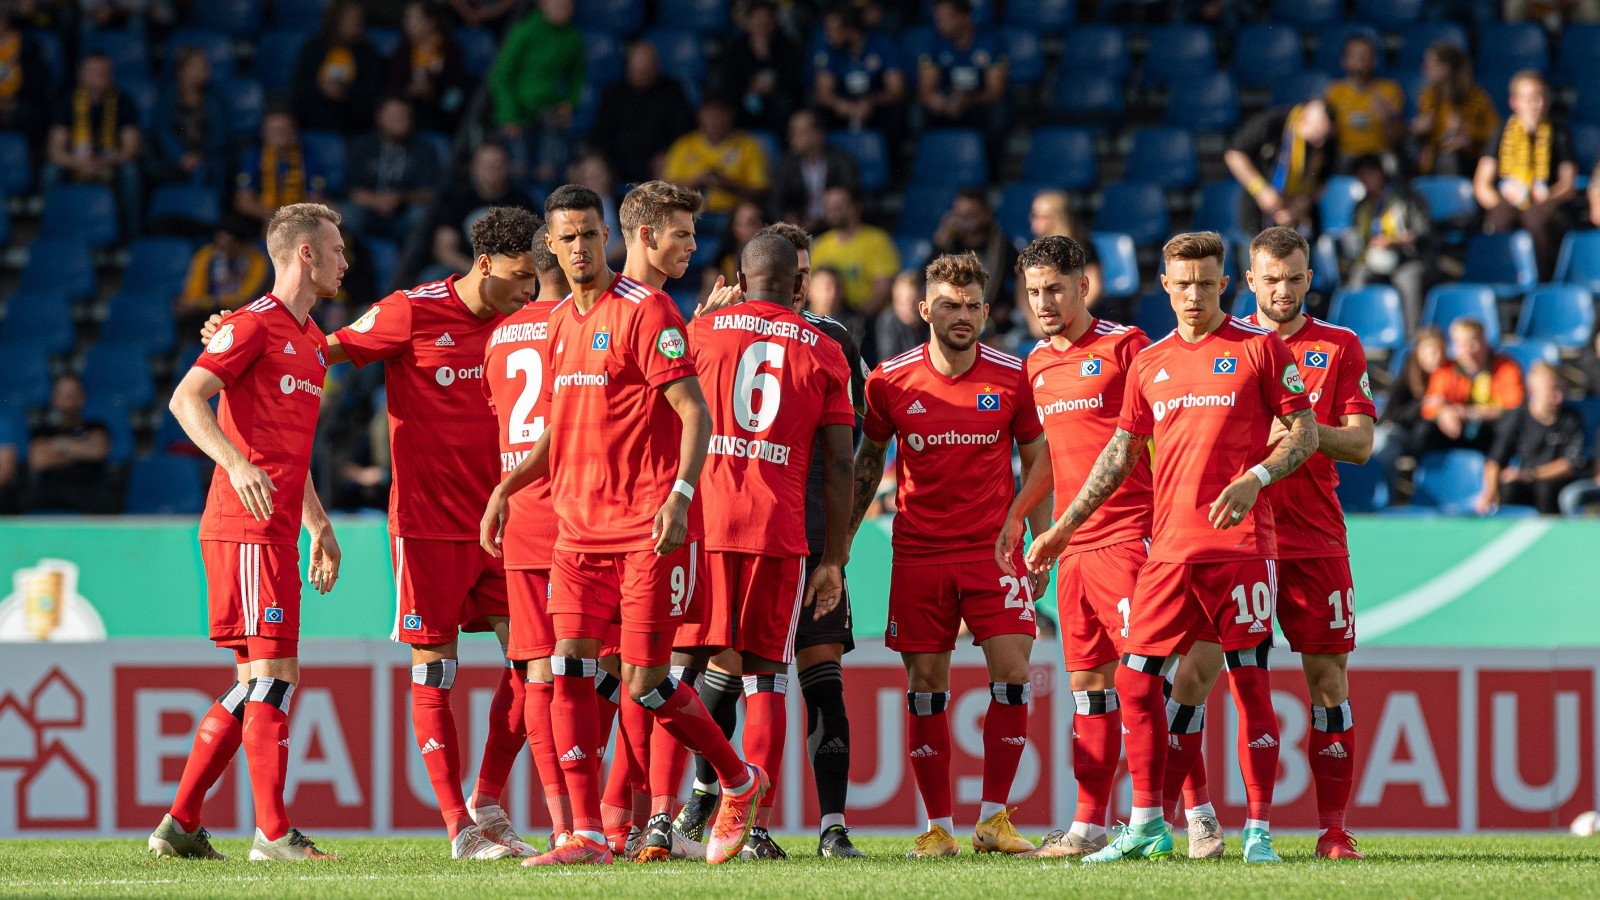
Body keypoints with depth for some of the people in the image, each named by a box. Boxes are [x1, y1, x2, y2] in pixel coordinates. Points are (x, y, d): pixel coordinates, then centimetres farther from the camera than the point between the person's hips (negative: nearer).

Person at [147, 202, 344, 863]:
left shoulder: (313, 342, 21)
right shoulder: (255, 324, -7)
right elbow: (186, 399, -16)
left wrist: (318, 524, 25)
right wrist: (237, 462, -30)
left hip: (278, 530, 9)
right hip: (245, 528, -9)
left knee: (257, 680, 9)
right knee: (275, 672, -10)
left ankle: (179, 825, 12)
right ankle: (273, 833, -9)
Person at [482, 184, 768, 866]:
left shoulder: (645, 311, -7)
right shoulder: (559, 324, 16)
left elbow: (694, 413, -12)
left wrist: (679, 496, -24)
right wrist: (506, 488, 14)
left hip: (650, 527, -6)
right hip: (579, 524, 7)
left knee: (645, 684, -6)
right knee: (569, 667, -7)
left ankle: (740, 781, 18)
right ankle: (587, 834, -6)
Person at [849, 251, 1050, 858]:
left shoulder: (1011, 377, 0)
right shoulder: (891, 381, 0)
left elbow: (1035, 460, 10)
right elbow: (867, 460, 13)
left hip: (994, 551, 0)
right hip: (918, 553, 0)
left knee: (1013, 675, -10)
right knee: (925, 686, 0)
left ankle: (994, 818, 0)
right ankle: (938, 826, 6)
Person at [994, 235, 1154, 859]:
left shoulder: (1124, 347, -5)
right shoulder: (1036, 365, 16)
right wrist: (1015, 515, 15)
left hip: (1128, 536, -7)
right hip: (1072, 545, 7)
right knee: (1088, 680, 9)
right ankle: (1090, 825, 13)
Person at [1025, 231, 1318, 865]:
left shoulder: (1259, 348, 1)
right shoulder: (1149, 364, 15)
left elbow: (1305, 432, 0)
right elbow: (1121, 453, 22)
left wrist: (1255, 479, -16)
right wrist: (1063, 526, 22)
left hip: (1240, 544, -5)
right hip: (1169, 546, 5)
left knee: (1250, 682, -5)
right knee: (1135, 681, 1)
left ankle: (1259, 830, -2)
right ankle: (1146, 823, 10)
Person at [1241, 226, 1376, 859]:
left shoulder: (1339, 348, 7)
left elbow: (1361, 444, 0)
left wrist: (1309, 432, -18)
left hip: (1314, 540, 0)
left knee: (1328, 677, -2)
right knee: (1194, 671, -7)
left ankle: (1333, 828, 1)